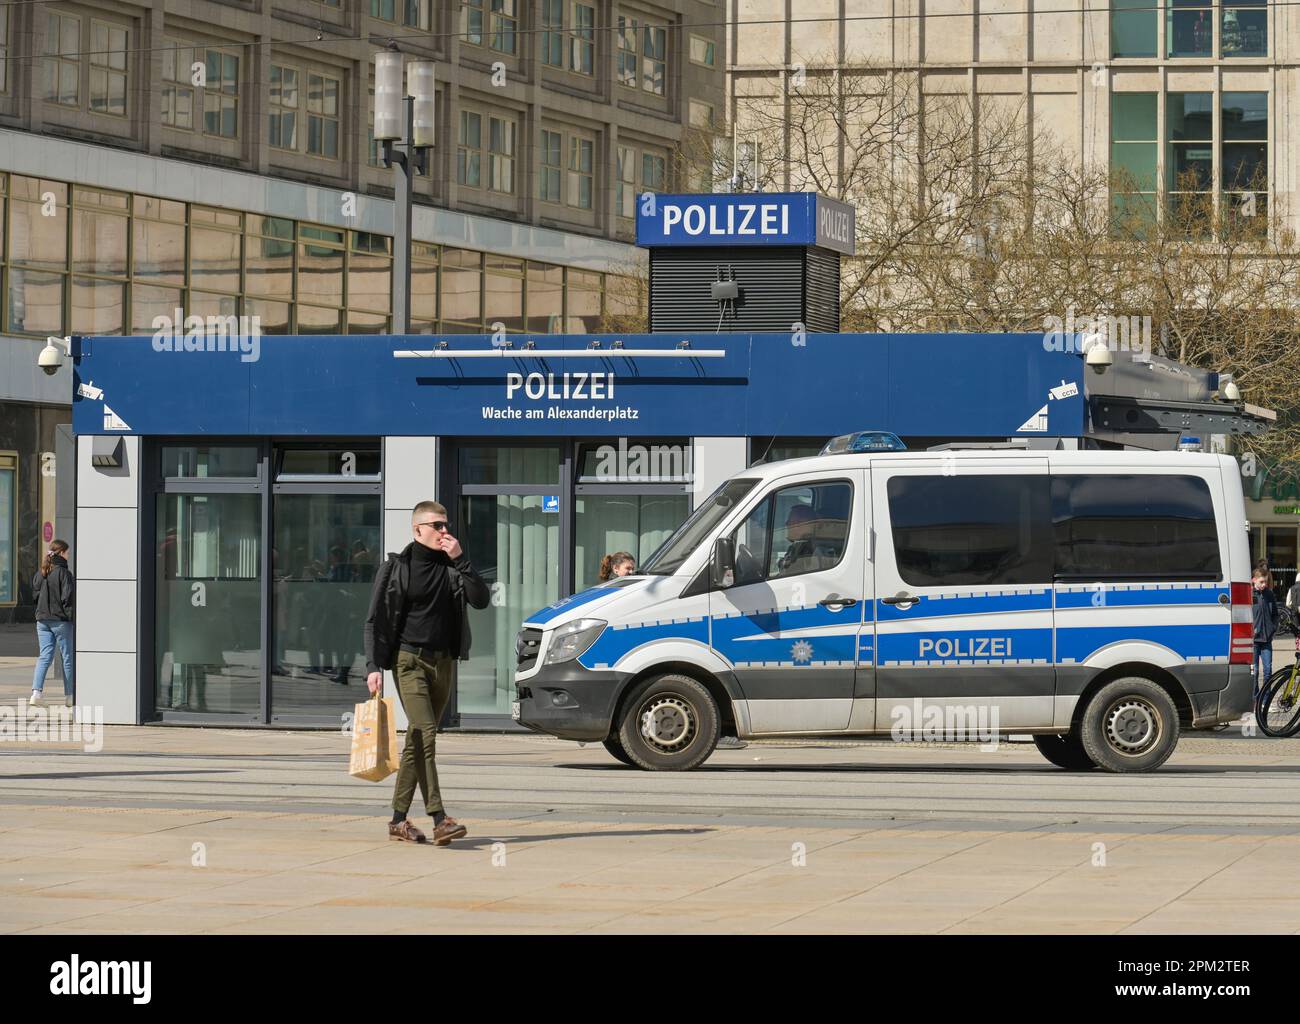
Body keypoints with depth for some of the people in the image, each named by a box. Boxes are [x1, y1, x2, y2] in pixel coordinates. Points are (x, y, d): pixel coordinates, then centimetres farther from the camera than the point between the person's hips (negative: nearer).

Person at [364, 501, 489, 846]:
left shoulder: (451, 566, 10)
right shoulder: (397, 567, 0)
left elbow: (481, 599, -3)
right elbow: (375, 619, -1)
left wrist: (460, 559, -10)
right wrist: (374, 666, -10)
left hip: (443, 662, 5)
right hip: (409, 659, -5)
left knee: (419, 740, 8)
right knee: (425, 733, -17)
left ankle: (399, 819, 15)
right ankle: (439, 820, -24)